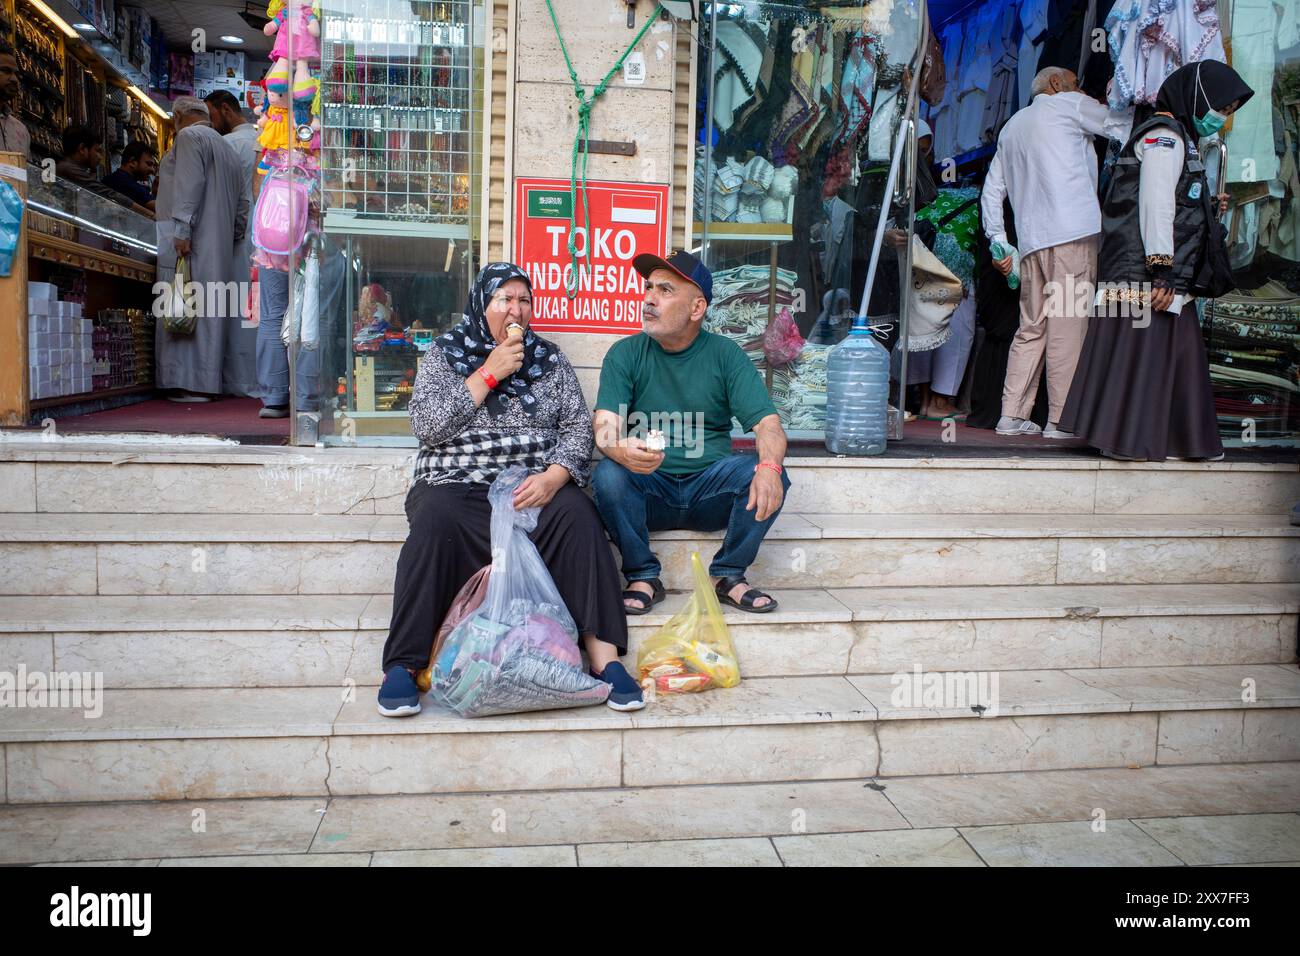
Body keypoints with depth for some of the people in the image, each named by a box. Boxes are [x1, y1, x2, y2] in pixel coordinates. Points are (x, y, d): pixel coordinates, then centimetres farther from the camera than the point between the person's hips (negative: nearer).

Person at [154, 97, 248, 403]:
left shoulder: (188, 136, 1)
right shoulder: (228, 149, 25)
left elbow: (189, 185, -14)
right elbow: (242, 206, 21)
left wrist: (182, 230, -20)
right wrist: (231, 242, 21)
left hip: (187, 240, -8)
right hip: (219, 245, 8)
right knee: (209, 312, 7)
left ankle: (191, 384, -14)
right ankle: (208, 383, 7)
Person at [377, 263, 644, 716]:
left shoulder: (550, 358, 16)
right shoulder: (443, 353, 13)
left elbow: (577, 426, 7)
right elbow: (426, 425, -2)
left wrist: (553, 477, -13)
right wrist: (488, 374, -5)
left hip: (536, 487, 1)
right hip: (457, 487, -1)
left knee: (578, 515, -31)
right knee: (434, 522, -35)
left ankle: (604, 656, -32)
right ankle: (403, 666, -29)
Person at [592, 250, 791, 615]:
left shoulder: (725, 353, 2)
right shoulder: (625, 354, 1)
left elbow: (768, 424, -6)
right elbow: (606, 428, -11)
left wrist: (769, 467, -31)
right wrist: (622, 451, -38)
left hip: (711, 490, 1)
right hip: (649, 492, 0)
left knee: (769, 475, -25)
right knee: (608, 474, -30)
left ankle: (728, 575, -6)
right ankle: (643, 577, -10)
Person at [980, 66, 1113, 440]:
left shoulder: (1011, 126, 26)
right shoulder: (1069, 104, 8)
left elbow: (991, 192, 21)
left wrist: (998, 242, 19)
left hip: (1031, 239, 7)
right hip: (1073, 231, -7)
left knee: (1031, 328, 9)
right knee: (1068, 325, -7)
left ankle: (1012, 415, 6)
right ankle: (1061, 419, -7)